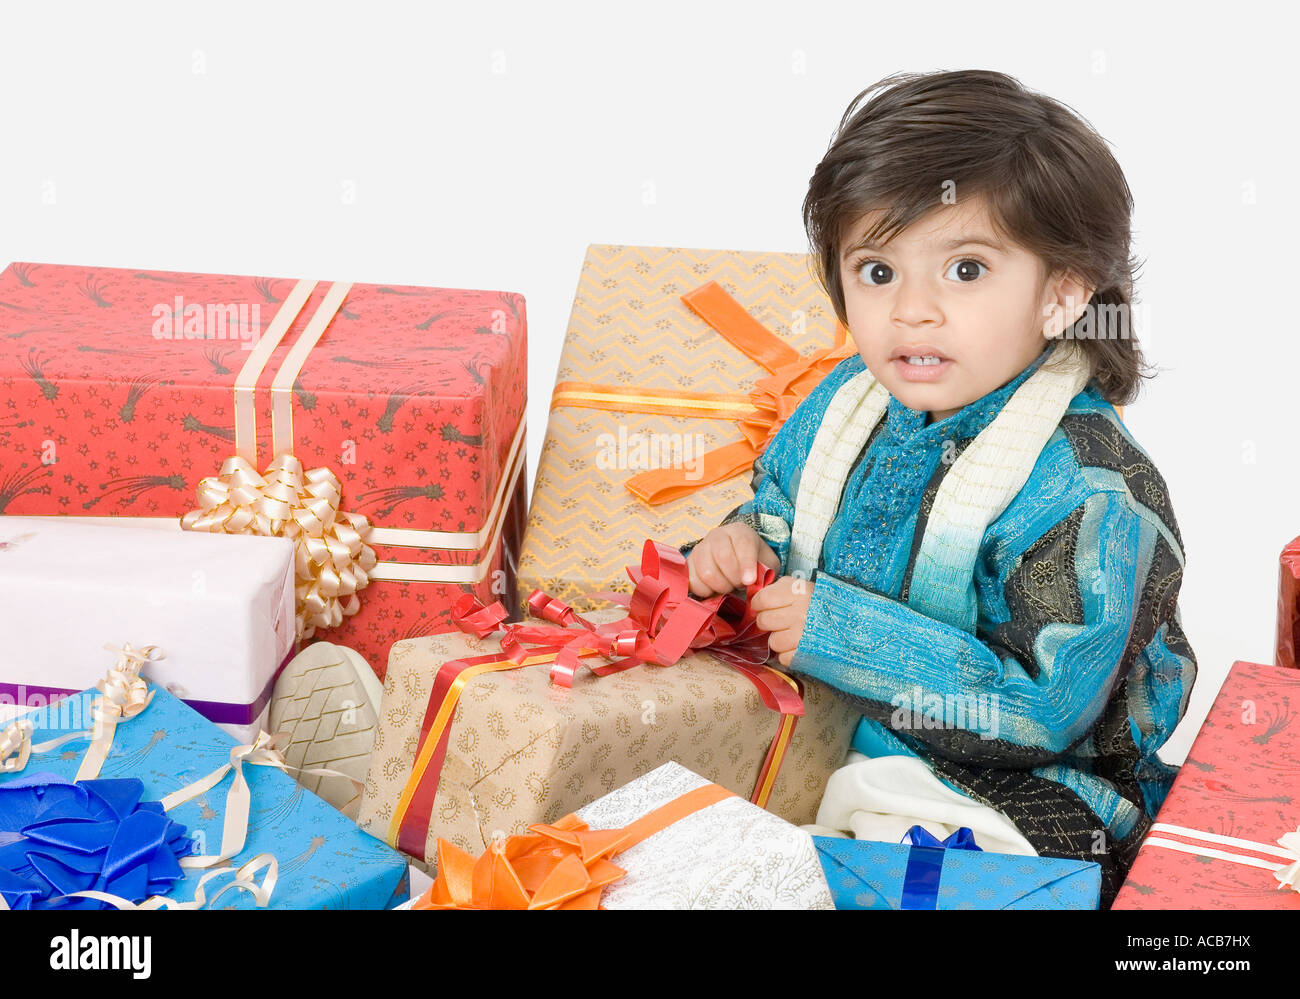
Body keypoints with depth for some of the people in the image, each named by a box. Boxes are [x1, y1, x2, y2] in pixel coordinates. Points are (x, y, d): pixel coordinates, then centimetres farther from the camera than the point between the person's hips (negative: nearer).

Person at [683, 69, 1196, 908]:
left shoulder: (1085, 492, -24)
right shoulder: (846, 405, -1)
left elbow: (1044, 712, -27)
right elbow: (779, 506, 21)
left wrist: (843, 632, -28)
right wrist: (744, 543, -5)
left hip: (1017, 794, -7)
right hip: (832, 741, 7)